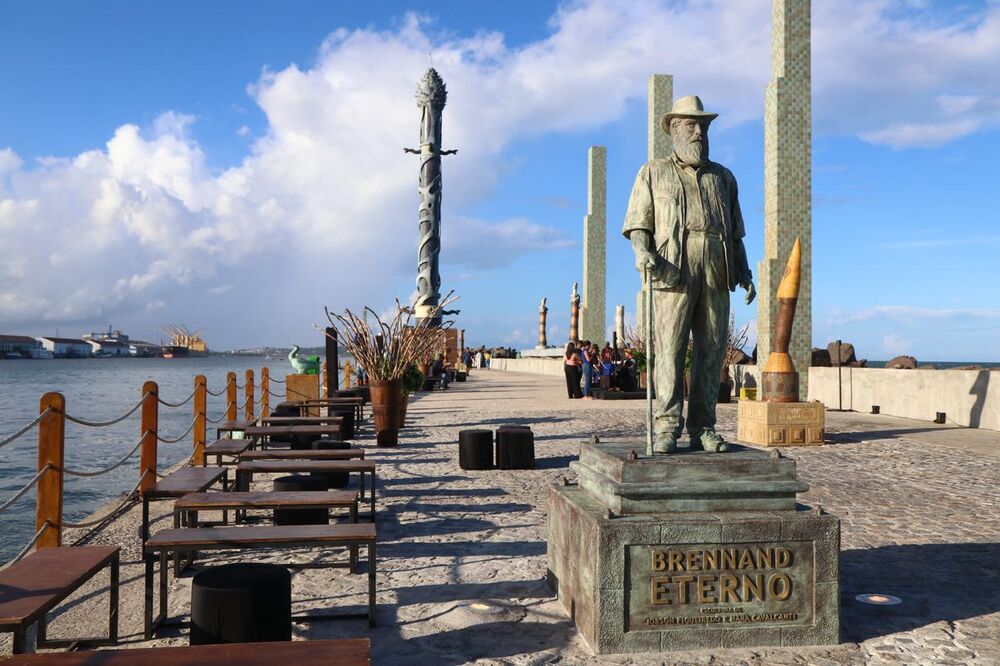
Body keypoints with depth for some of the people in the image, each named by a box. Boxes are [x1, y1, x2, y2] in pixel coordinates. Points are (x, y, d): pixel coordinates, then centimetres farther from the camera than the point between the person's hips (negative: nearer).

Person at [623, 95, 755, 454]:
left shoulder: (723, 177, 24)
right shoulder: (653, 173, 15)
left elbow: (735, 232, 24)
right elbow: (637, 223, 6)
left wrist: (744, 271, 13)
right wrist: (644, 253, -13)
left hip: (717, 275, 4)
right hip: (673, 272, -3)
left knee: (711, 351, 0)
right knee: (669, 350, -9)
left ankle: (703, 429, 5)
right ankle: (666, 428, -7)